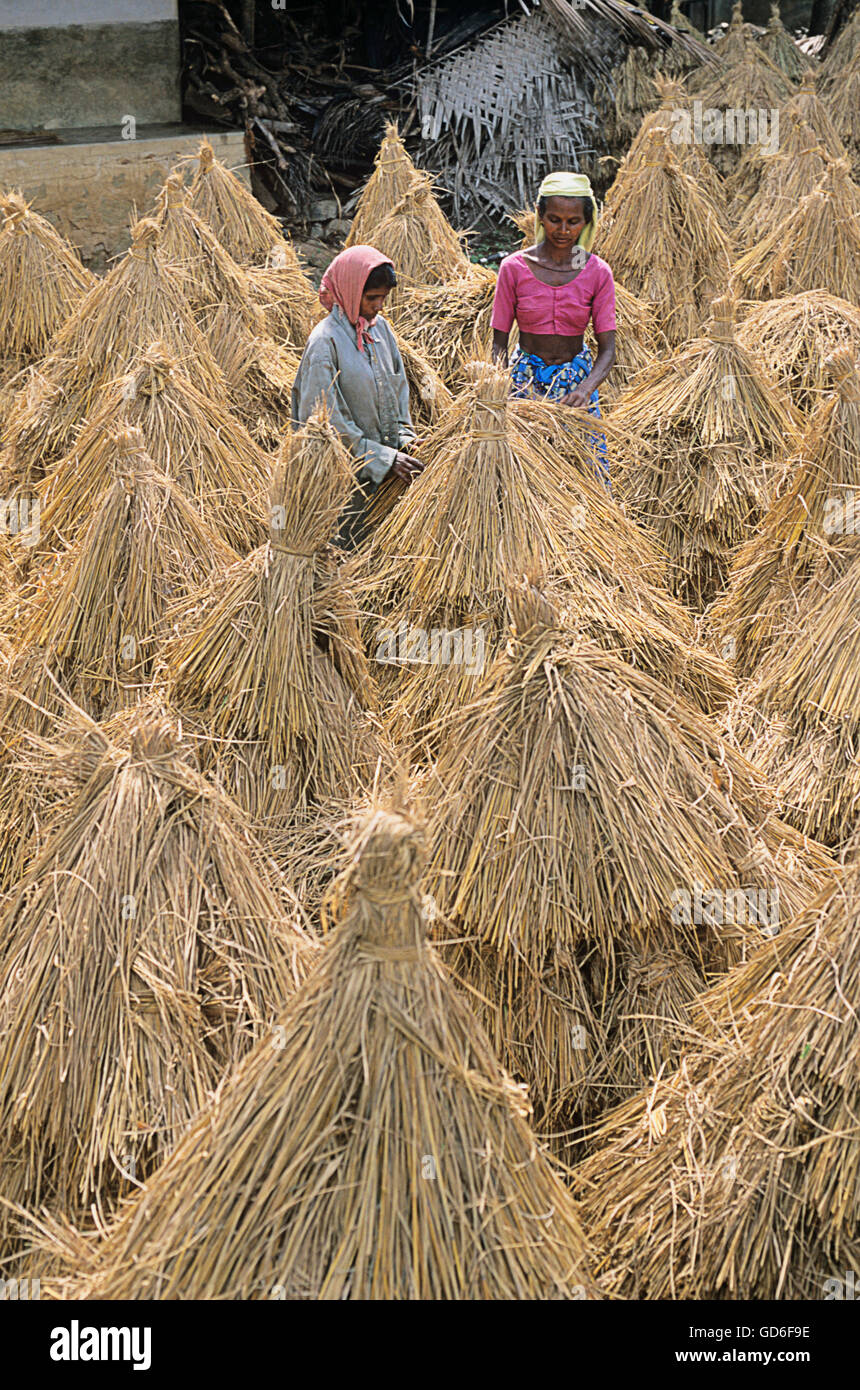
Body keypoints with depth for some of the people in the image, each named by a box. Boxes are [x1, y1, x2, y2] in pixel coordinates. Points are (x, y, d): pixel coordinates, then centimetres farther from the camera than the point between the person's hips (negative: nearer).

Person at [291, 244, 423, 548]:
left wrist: (404, 436, -2)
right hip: (349, 473, -7)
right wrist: (384, 457, -18)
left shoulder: (379, 327, 5)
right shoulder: (325, 341, -16)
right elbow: (328, 420, -18)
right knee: (347, 546, 1)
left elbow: (398, 385, 15)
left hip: (384, 469, 7)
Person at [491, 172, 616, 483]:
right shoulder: (514, 268, -8)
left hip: (576, 379, 1)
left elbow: (607, 350, -8)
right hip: (526, 379, -1)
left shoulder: (597, 273, -6)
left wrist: (586, 388, -27)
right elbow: (499, 343, -3)